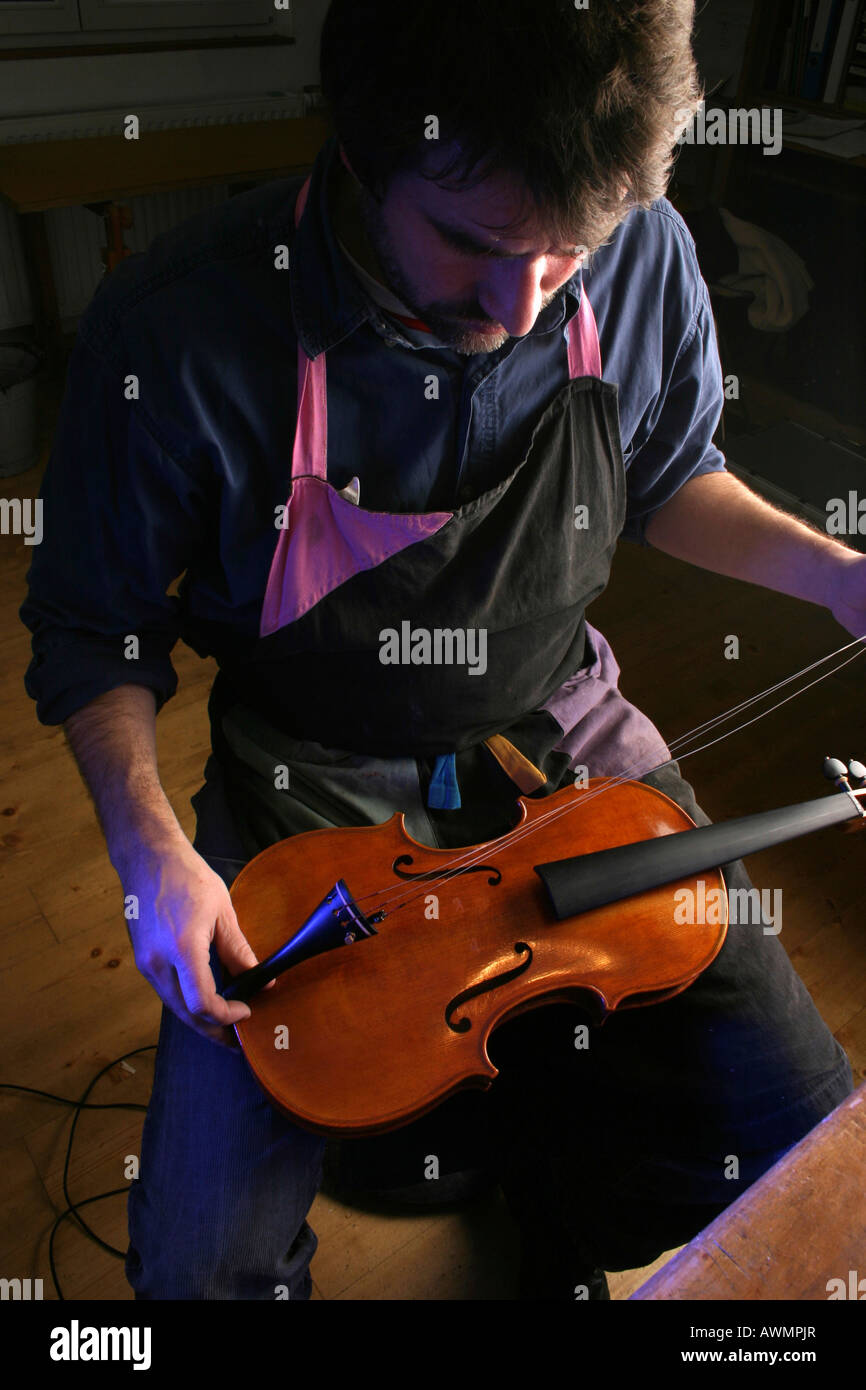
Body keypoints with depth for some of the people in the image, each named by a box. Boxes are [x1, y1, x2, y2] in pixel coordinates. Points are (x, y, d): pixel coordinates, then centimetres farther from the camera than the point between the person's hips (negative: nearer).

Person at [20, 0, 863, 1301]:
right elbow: (94, 632, -7)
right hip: (318, 778, -1)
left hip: (558, 732, 3)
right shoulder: (174, 333, -21)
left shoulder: (645, 260, -12)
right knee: (201, 1256, -5)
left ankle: (512, 1123, 27)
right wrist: (150, 846, -20)